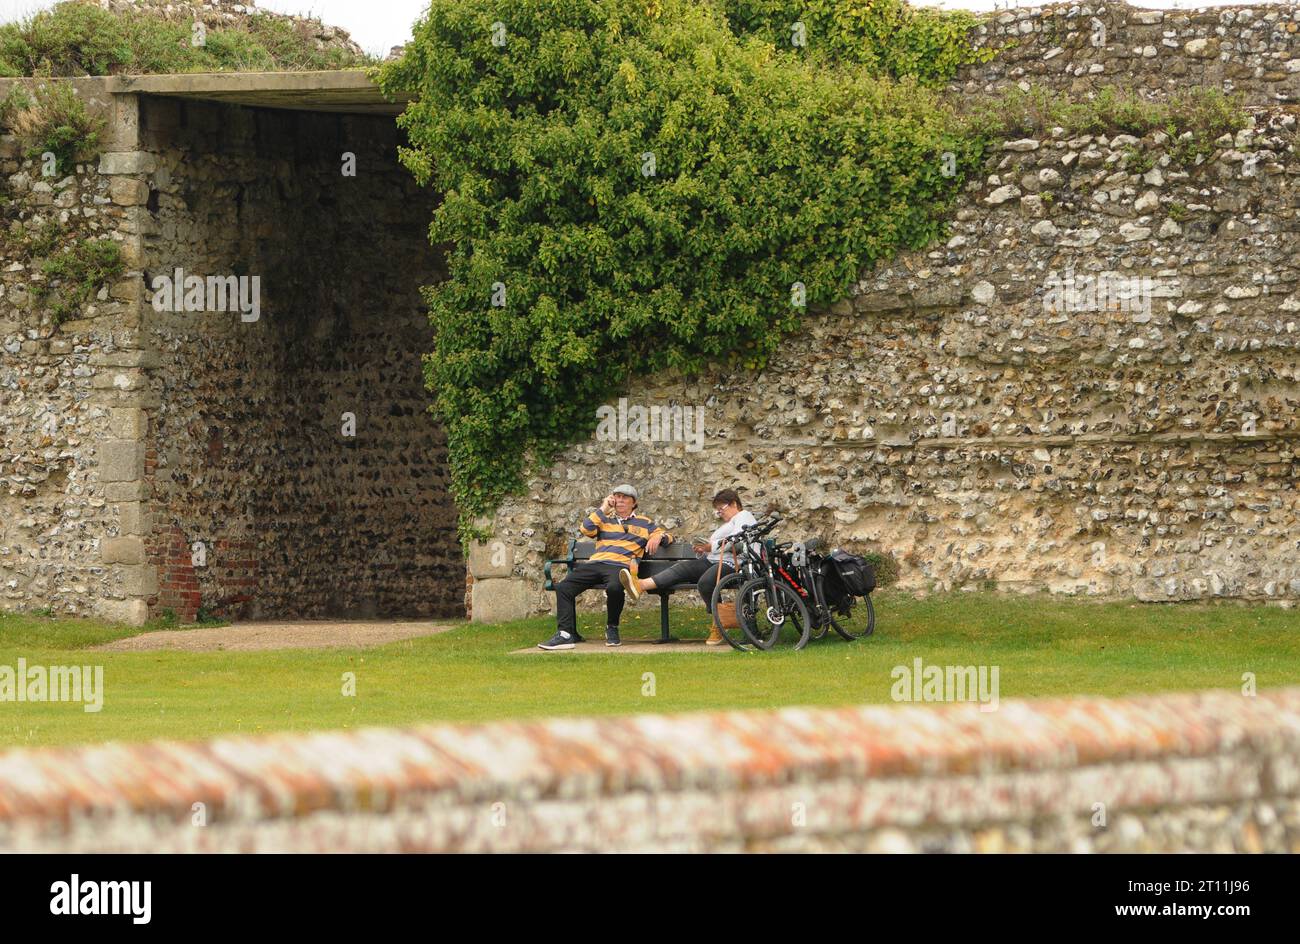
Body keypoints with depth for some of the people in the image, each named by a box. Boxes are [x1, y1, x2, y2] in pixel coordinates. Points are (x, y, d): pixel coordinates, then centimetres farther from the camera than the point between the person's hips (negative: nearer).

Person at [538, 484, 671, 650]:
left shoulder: (644, 523, 23)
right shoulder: (605, 519, 27)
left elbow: (667, 537, 22)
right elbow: (586, 530, 9)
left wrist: (659, 537, -2)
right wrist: (603, 509, 14)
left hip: (620, 566, -3)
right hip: (595, 563, 3)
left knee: (614, 588, -40)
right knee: (563, 588, -20)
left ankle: (612, 628, -15)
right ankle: (565, 634, -23)